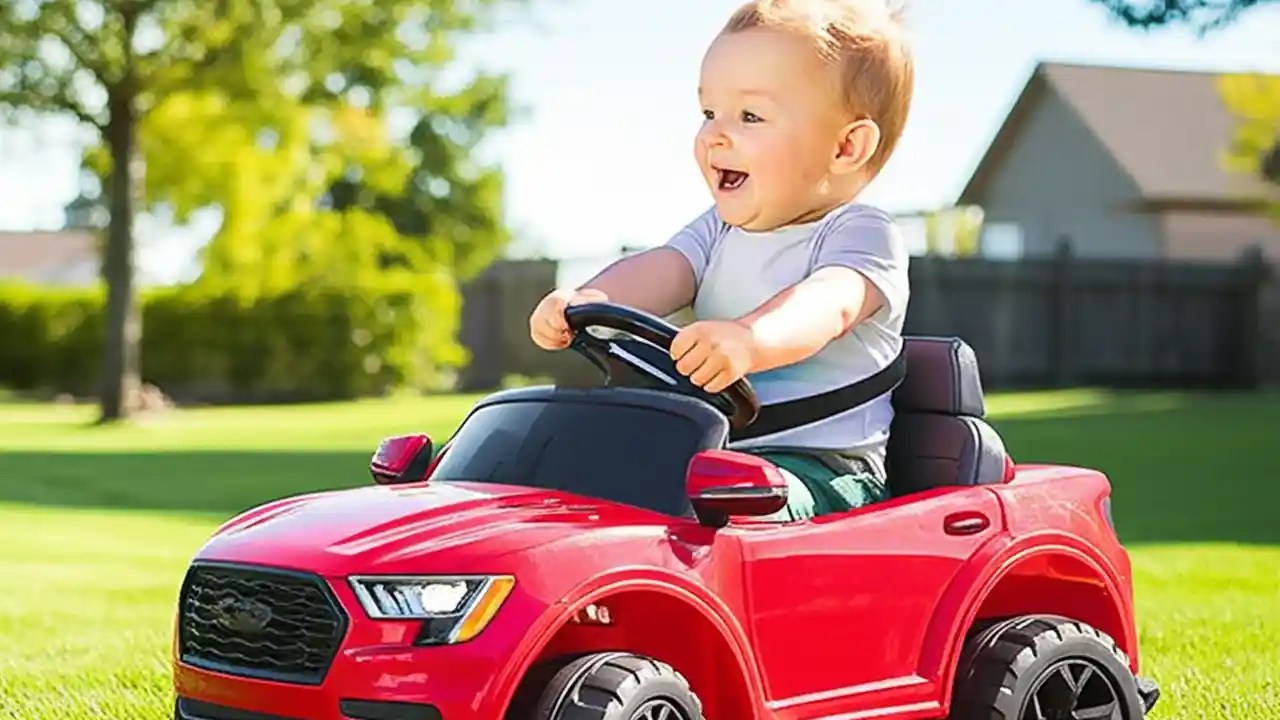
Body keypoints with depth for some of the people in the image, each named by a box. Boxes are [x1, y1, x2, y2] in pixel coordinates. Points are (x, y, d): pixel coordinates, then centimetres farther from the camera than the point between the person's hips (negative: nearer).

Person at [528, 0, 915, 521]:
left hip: (820, 468, -7)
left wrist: (749, 341, -50)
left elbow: (828, 303, -27)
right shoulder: (719, 231, 19)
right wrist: (589, 301, -24)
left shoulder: (862, 235, -6)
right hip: (705, 452, 7)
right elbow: (662, 270, 0)